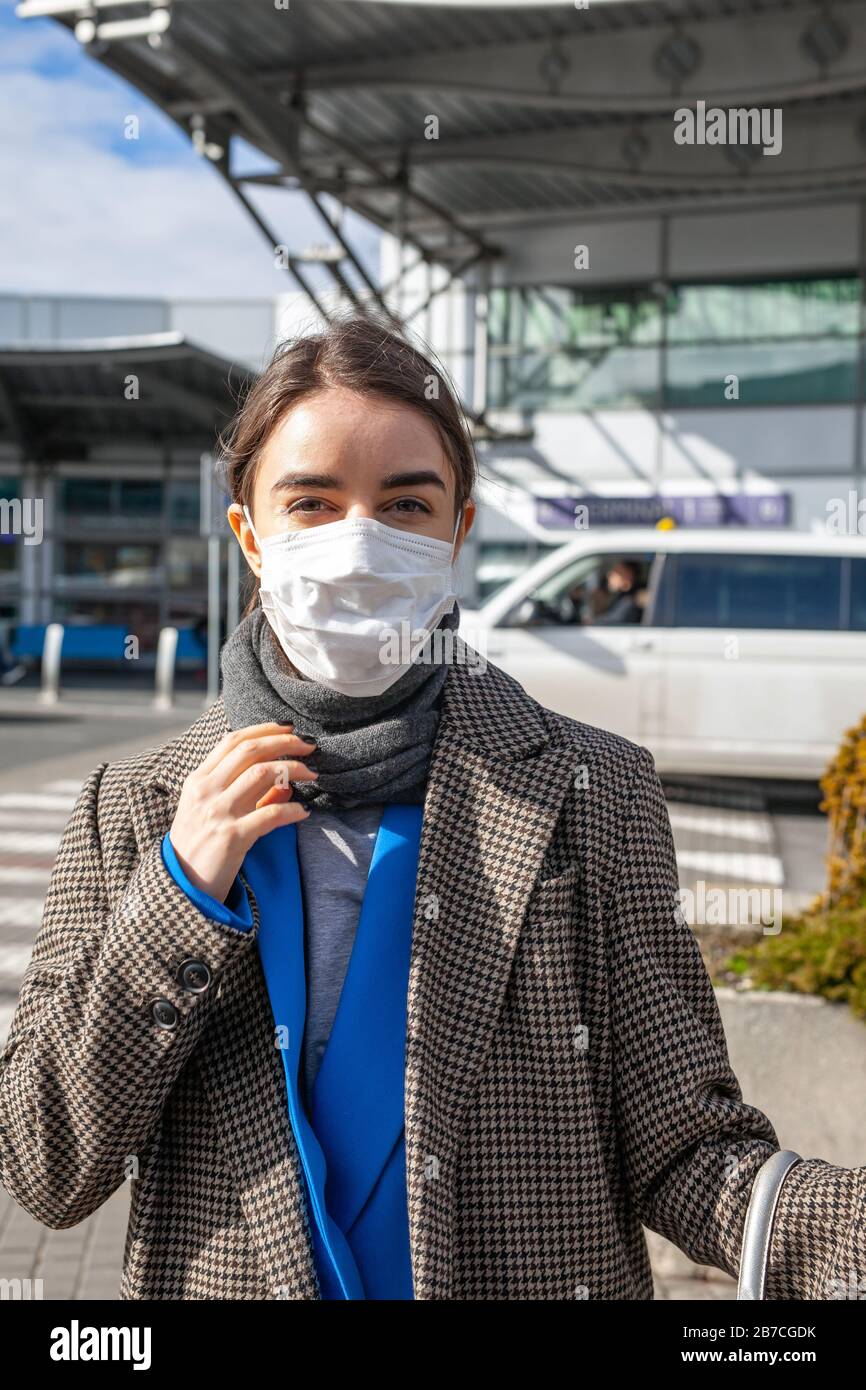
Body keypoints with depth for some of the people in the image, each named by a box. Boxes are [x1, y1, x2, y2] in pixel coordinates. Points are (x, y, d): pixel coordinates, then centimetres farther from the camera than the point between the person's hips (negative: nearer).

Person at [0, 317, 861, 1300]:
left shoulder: (592, 796, -11)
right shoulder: (131, 814, -7)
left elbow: (682, 1149, -11)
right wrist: (183, 896, -21)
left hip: (539, 1276, 0)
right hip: (218, 1279, 1)